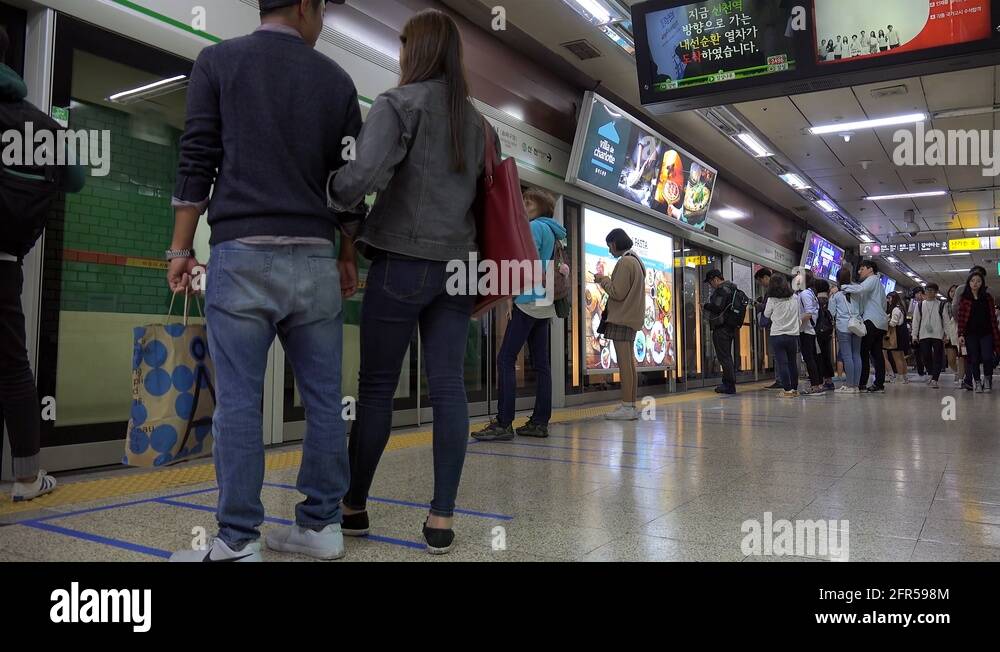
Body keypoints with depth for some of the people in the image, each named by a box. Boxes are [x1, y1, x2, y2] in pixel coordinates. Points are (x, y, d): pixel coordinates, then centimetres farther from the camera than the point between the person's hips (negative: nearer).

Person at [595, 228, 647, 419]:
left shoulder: (624, 262, -13)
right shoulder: (635, 261, 19)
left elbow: (617, 293, -16)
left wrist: (603, 280, -2)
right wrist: (606, 280, 13)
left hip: (622, 319, -10)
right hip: (631, 318, 10)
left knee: (624, 363, -9)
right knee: (630, 363, 11)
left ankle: (627, 407, -9)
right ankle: (632, 406, 13)